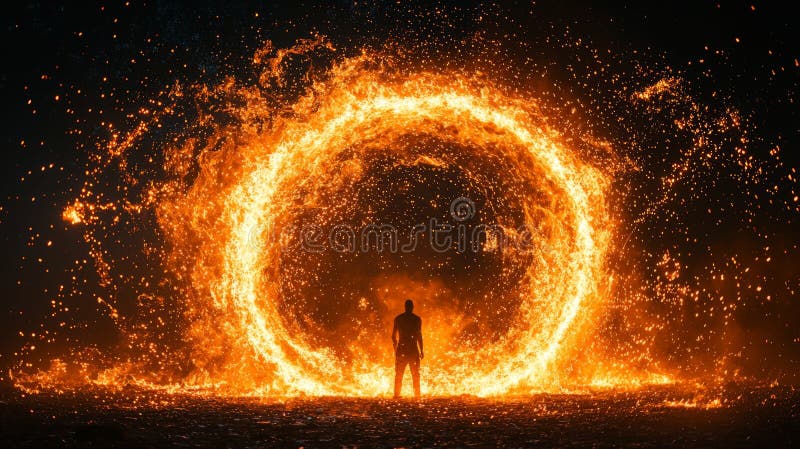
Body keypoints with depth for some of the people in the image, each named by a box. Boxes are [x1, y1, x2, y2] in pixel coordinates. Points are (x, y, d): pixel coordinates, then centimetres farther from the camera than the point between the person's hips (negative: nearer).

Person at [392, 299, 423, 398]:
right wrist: (421, 350, -2)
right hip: (413, 349, -2)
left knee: (399, 374, 9)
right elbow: (419, 335, -7)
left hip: (401, 349, 2)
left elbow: (394, 336, 6)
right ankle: (417, 394, 7)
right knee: (415, 374, 8)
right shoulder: (417, 319, -3)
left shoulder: (398, 318, 5)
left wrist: (395, 349, 16)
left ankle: (397, 394, 6)